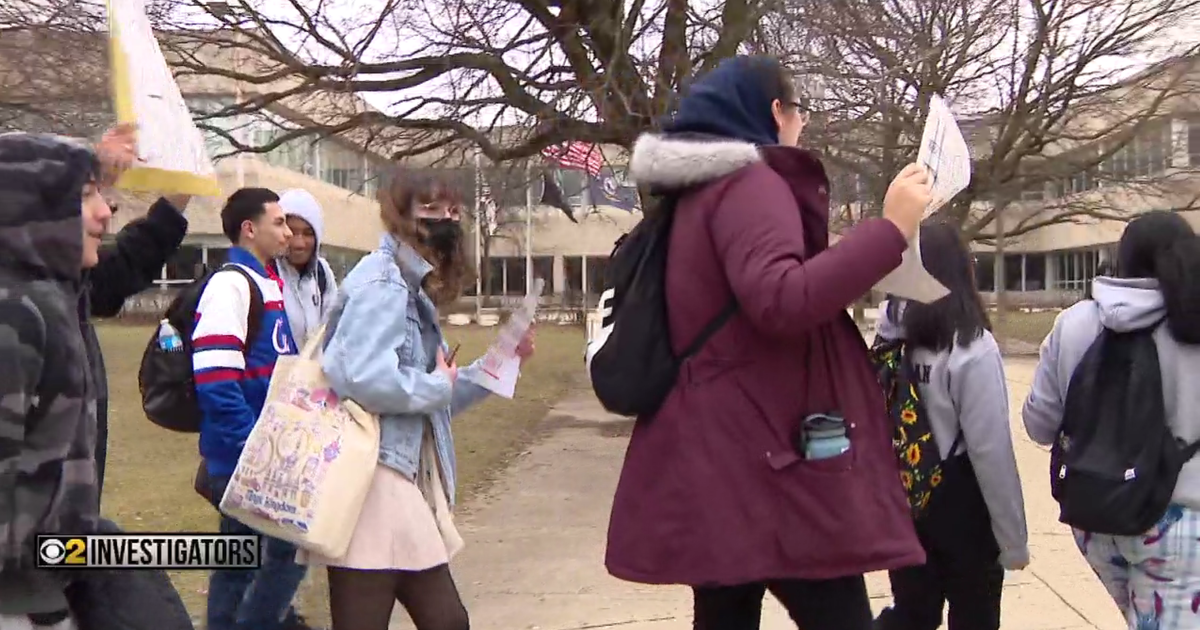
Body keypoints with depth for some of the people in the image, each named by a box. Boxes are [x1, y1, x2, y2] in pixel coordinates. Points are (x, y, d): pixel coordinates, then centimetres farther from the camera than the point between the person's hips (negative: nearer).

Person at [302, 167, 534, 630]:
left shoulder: (408, 288, 18)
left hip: (406, 483, 10)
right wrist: (438, 386, -12)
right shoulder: (381, 282, -12)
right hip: (372, 482, -10)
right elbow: (367, 380, -29)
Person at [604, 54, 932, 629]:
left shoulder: (697, 192, 19)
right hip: (764, 460, -10)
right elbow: (781, 301, -27)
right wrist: (890, 230, -22)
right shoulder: (750, 181, -11)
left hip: (714, 458, 10)